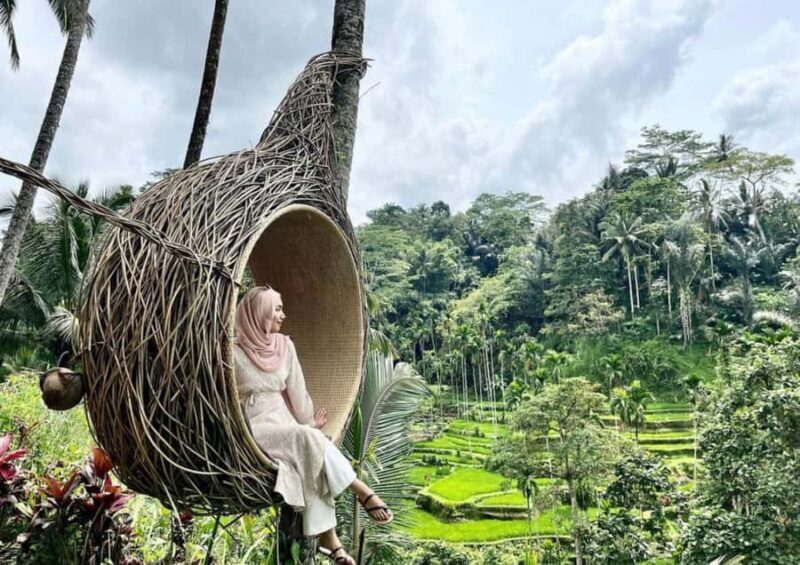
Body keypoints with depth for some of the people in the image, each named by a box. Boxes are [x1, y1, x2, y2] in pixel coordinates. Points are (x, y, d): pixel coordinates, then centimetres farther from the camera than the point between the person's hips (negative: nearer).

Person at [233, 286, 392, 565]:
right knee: (308, 439, -30)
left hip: (285, 423, 4)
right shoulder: (233, 351, -7)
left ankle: (327, 537, -20)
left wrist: (308, 423, 5)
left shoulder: (284, 345, 7)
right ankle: (361, 491, -21)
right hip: (254, 427, -4)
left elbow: (296, 390, 9)